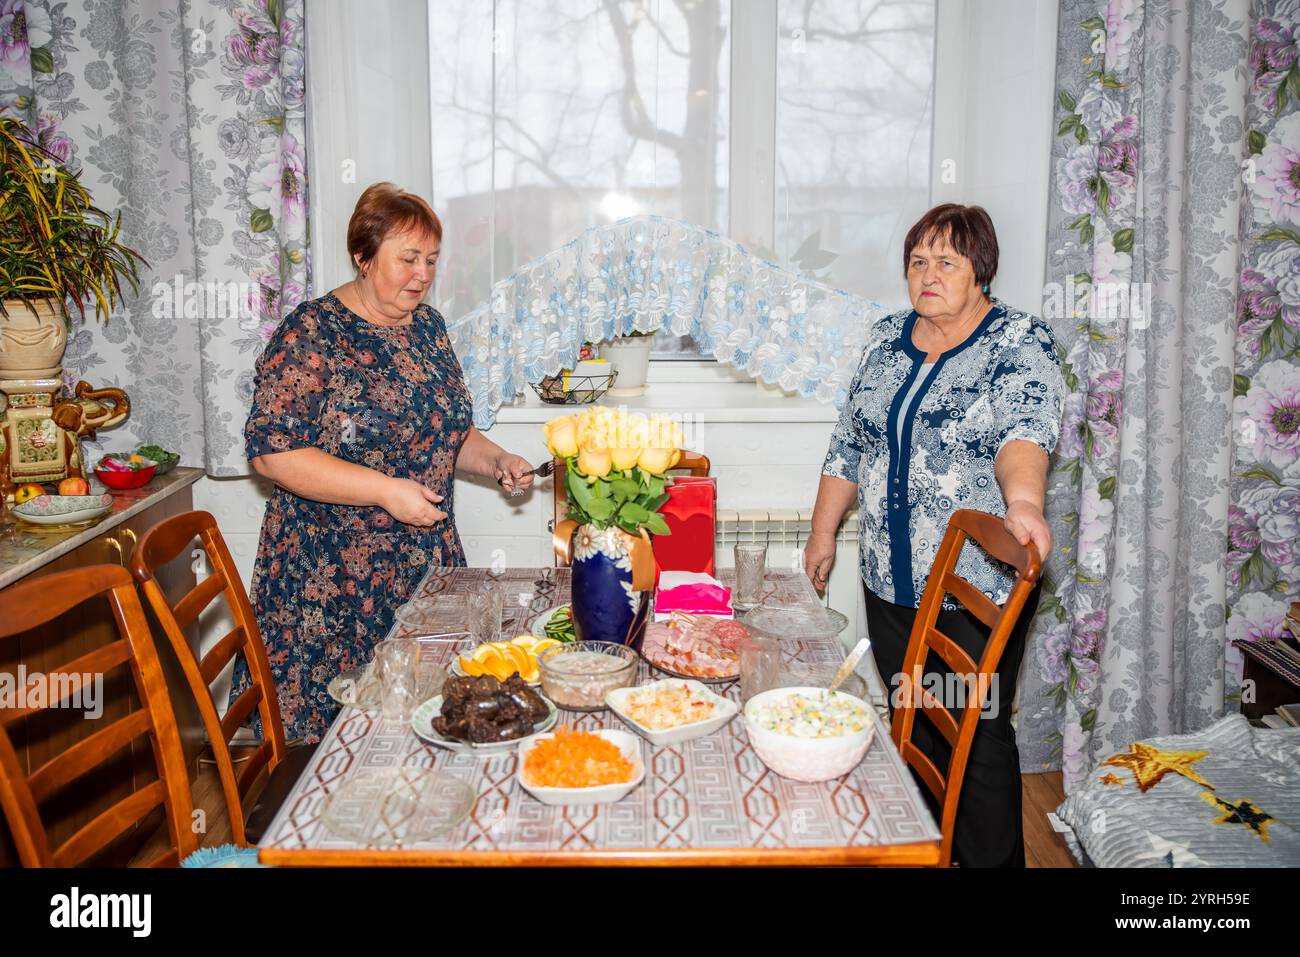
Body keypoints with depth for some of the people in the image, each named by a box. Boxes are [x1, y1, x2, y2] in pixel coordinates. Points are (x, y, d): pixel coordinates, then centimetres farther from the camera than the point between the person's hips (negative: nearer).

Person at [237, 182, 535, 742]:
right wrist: (387, 491, -22)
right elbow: (272, 452, -18)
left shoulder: (427, 325, 10)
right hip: (330, 575, -6)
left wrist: (495, 460, 2)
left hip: (426, 563, 6)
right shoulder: (311, 334, -11)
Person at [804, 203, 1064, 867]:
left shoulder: (1021, 344, -8)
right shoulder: (887, 339, 9)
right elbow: (848, 444, 14)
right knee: (913, 725, 15)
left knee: (979, 735, 3)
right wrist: (823, 531, 13)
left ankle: (991, 862, 22)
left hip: (980, 588, -5)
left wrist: (1023, 497, -46)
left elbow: (1024, 431, -27)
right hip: (889, 582, 5)